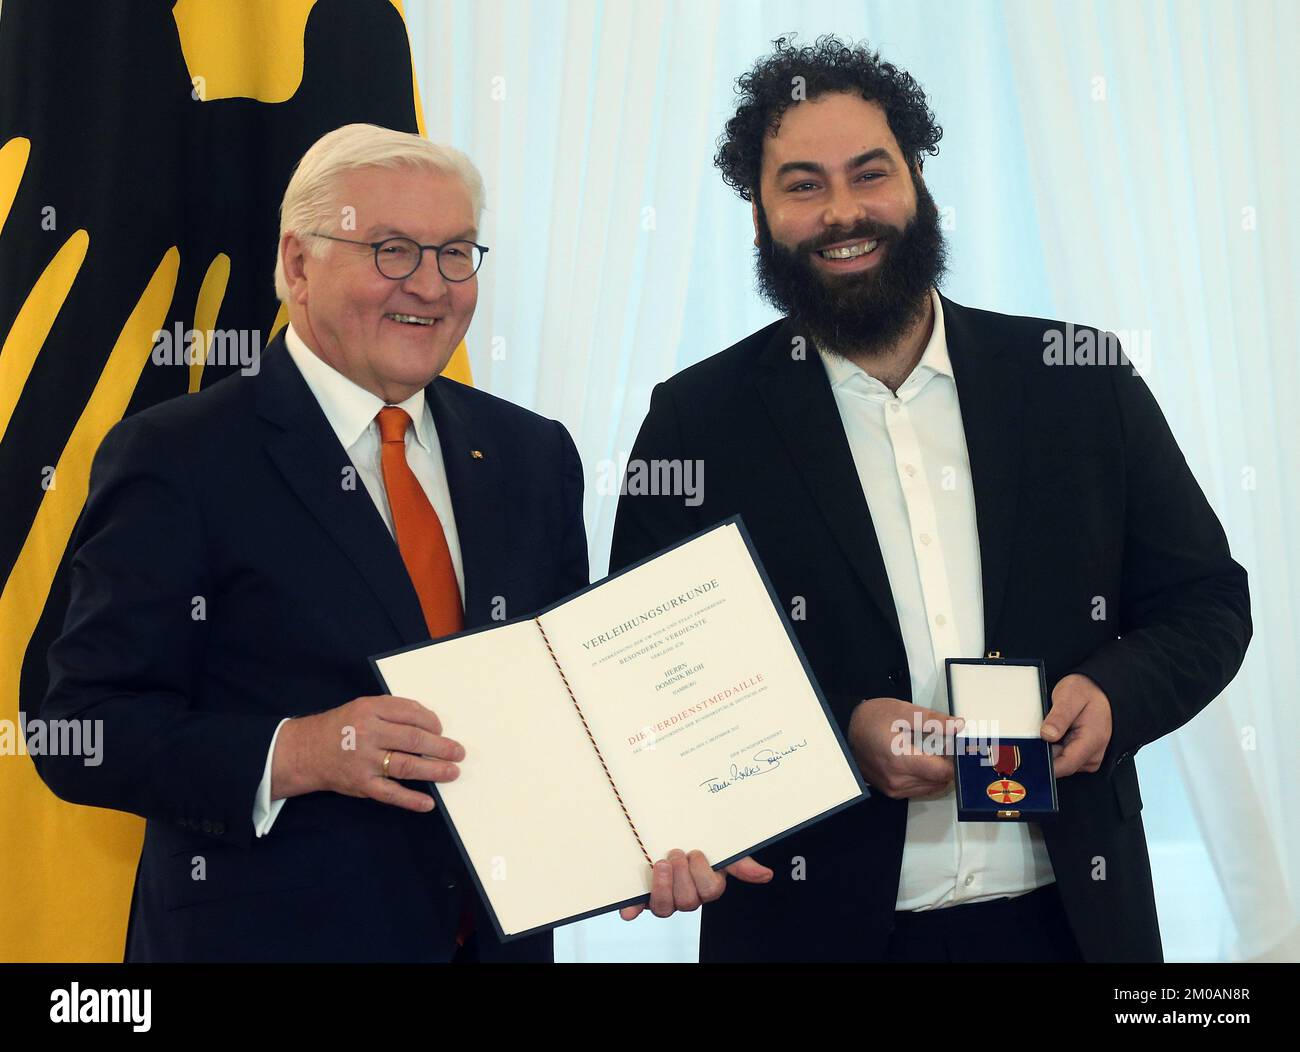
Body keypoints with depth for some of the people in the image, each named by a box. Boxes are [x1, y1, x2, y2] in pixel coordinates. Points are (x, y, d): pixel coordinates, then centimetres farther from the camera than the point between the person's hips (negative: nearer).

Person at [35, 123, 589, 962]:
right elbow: (86, 731, -13)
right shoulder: (175, 459, -9)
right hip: (269, 931, -5)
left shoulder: (534, 455, 6)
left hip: (504, 928, 5)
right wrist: (291, 753, -26)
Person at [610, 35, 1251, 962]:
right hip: (814, 924, -2)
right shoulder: (700, 421, -4)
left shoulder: (1082, 382, 1)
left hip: (1067, 911, 2)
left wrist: (1116, 693, -13)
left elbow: (1208, 602, 7)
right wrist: (838, 734, -18)